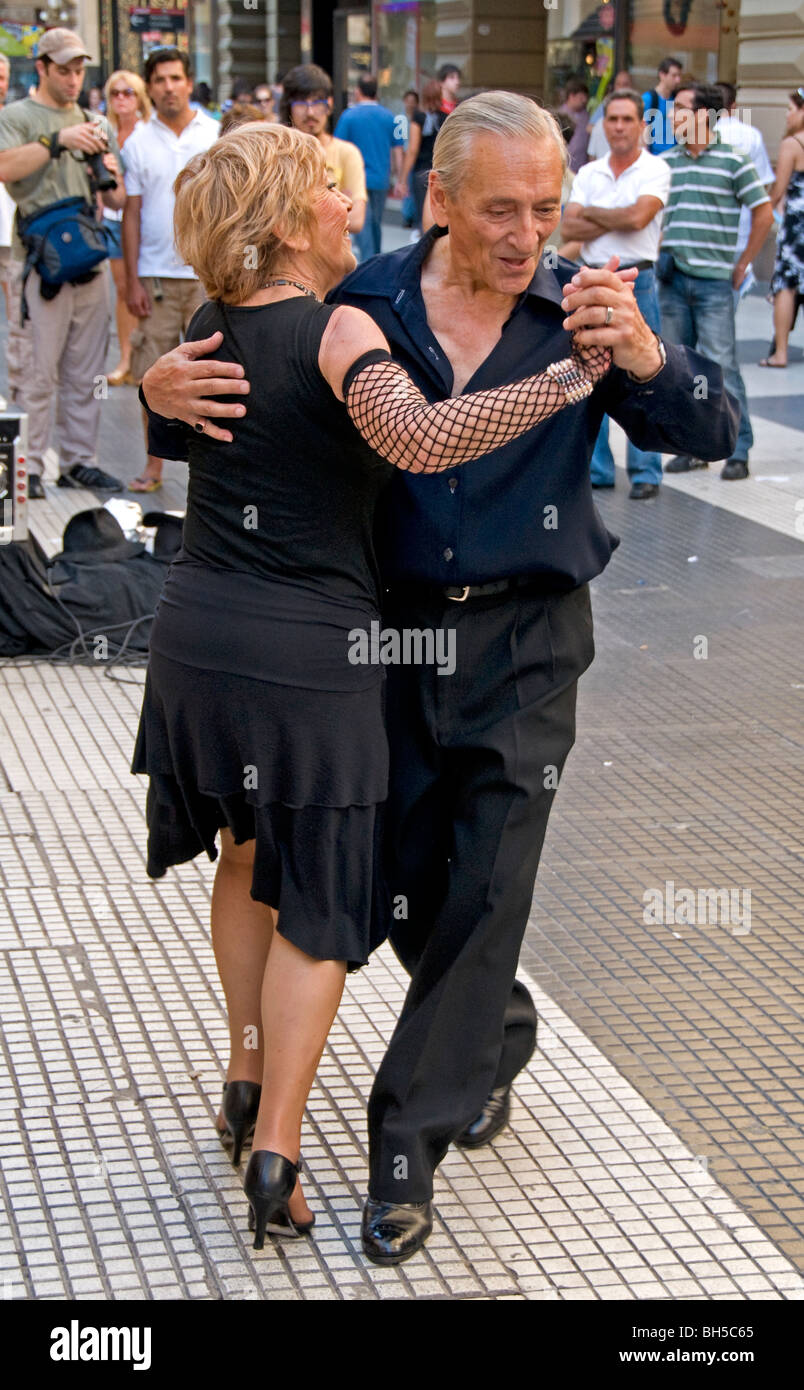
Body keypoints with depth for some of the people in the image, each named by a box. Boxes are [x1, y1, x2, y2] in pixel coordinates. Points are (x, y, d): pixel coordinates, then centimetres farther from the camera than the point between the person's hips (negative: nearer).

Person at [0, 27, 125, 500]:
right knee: (41, 371, -5)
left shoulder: (95, 124, 18)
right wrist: (58, 140, -23)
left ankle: (79, 460, 16)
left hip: (91, 261, 5)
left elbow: (118, 201, 18)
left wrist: (109, 180, -5)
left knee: (87, 373, 8)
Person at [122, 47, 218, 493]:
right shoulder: (138, 142, 5)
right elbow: (132, 214, 6)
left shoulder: (217, 135, 4)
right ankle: (154, 464, 12)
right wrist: (133, 281, -1)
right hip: (156, 275, 1)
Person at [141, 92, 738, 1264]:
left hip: (525, 638, -1)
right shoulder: (365, 307, -6)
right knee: (404, 884, 11)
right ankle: (498, 1038, 41)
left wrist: (646, 357, -31)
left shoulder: (579, 311, -6)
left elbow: (711, 434, -11)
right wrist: (166, 385, -21)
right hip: (393, 628, 2)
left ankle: (409, 1138, 7)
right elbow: (243, 395, 3)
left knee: (488, 883, -5)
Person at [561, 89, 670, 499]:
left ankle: (645, 472, 4)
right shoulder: (588, 173, 11)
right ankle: (595, 468, 15)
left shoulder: (655, 170, -2)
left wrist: (592, 212, -4)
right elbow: (569, 228, 0)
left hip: (637, 283, -4)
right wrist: (618, 220, -10)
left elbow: (638, 217, -18)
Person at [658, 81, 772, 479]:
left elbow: (763, 214, 0)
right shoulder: (665, 162, 10)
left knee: (721, 366, -6)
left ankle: (737, 450, 0)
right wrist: (659, 253, 7)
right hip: (671, 280, 5)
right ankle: (693, 446, 16)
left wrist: (742, 265, 0)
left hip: (713, 281, -5)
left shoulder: (732, 161, -4)